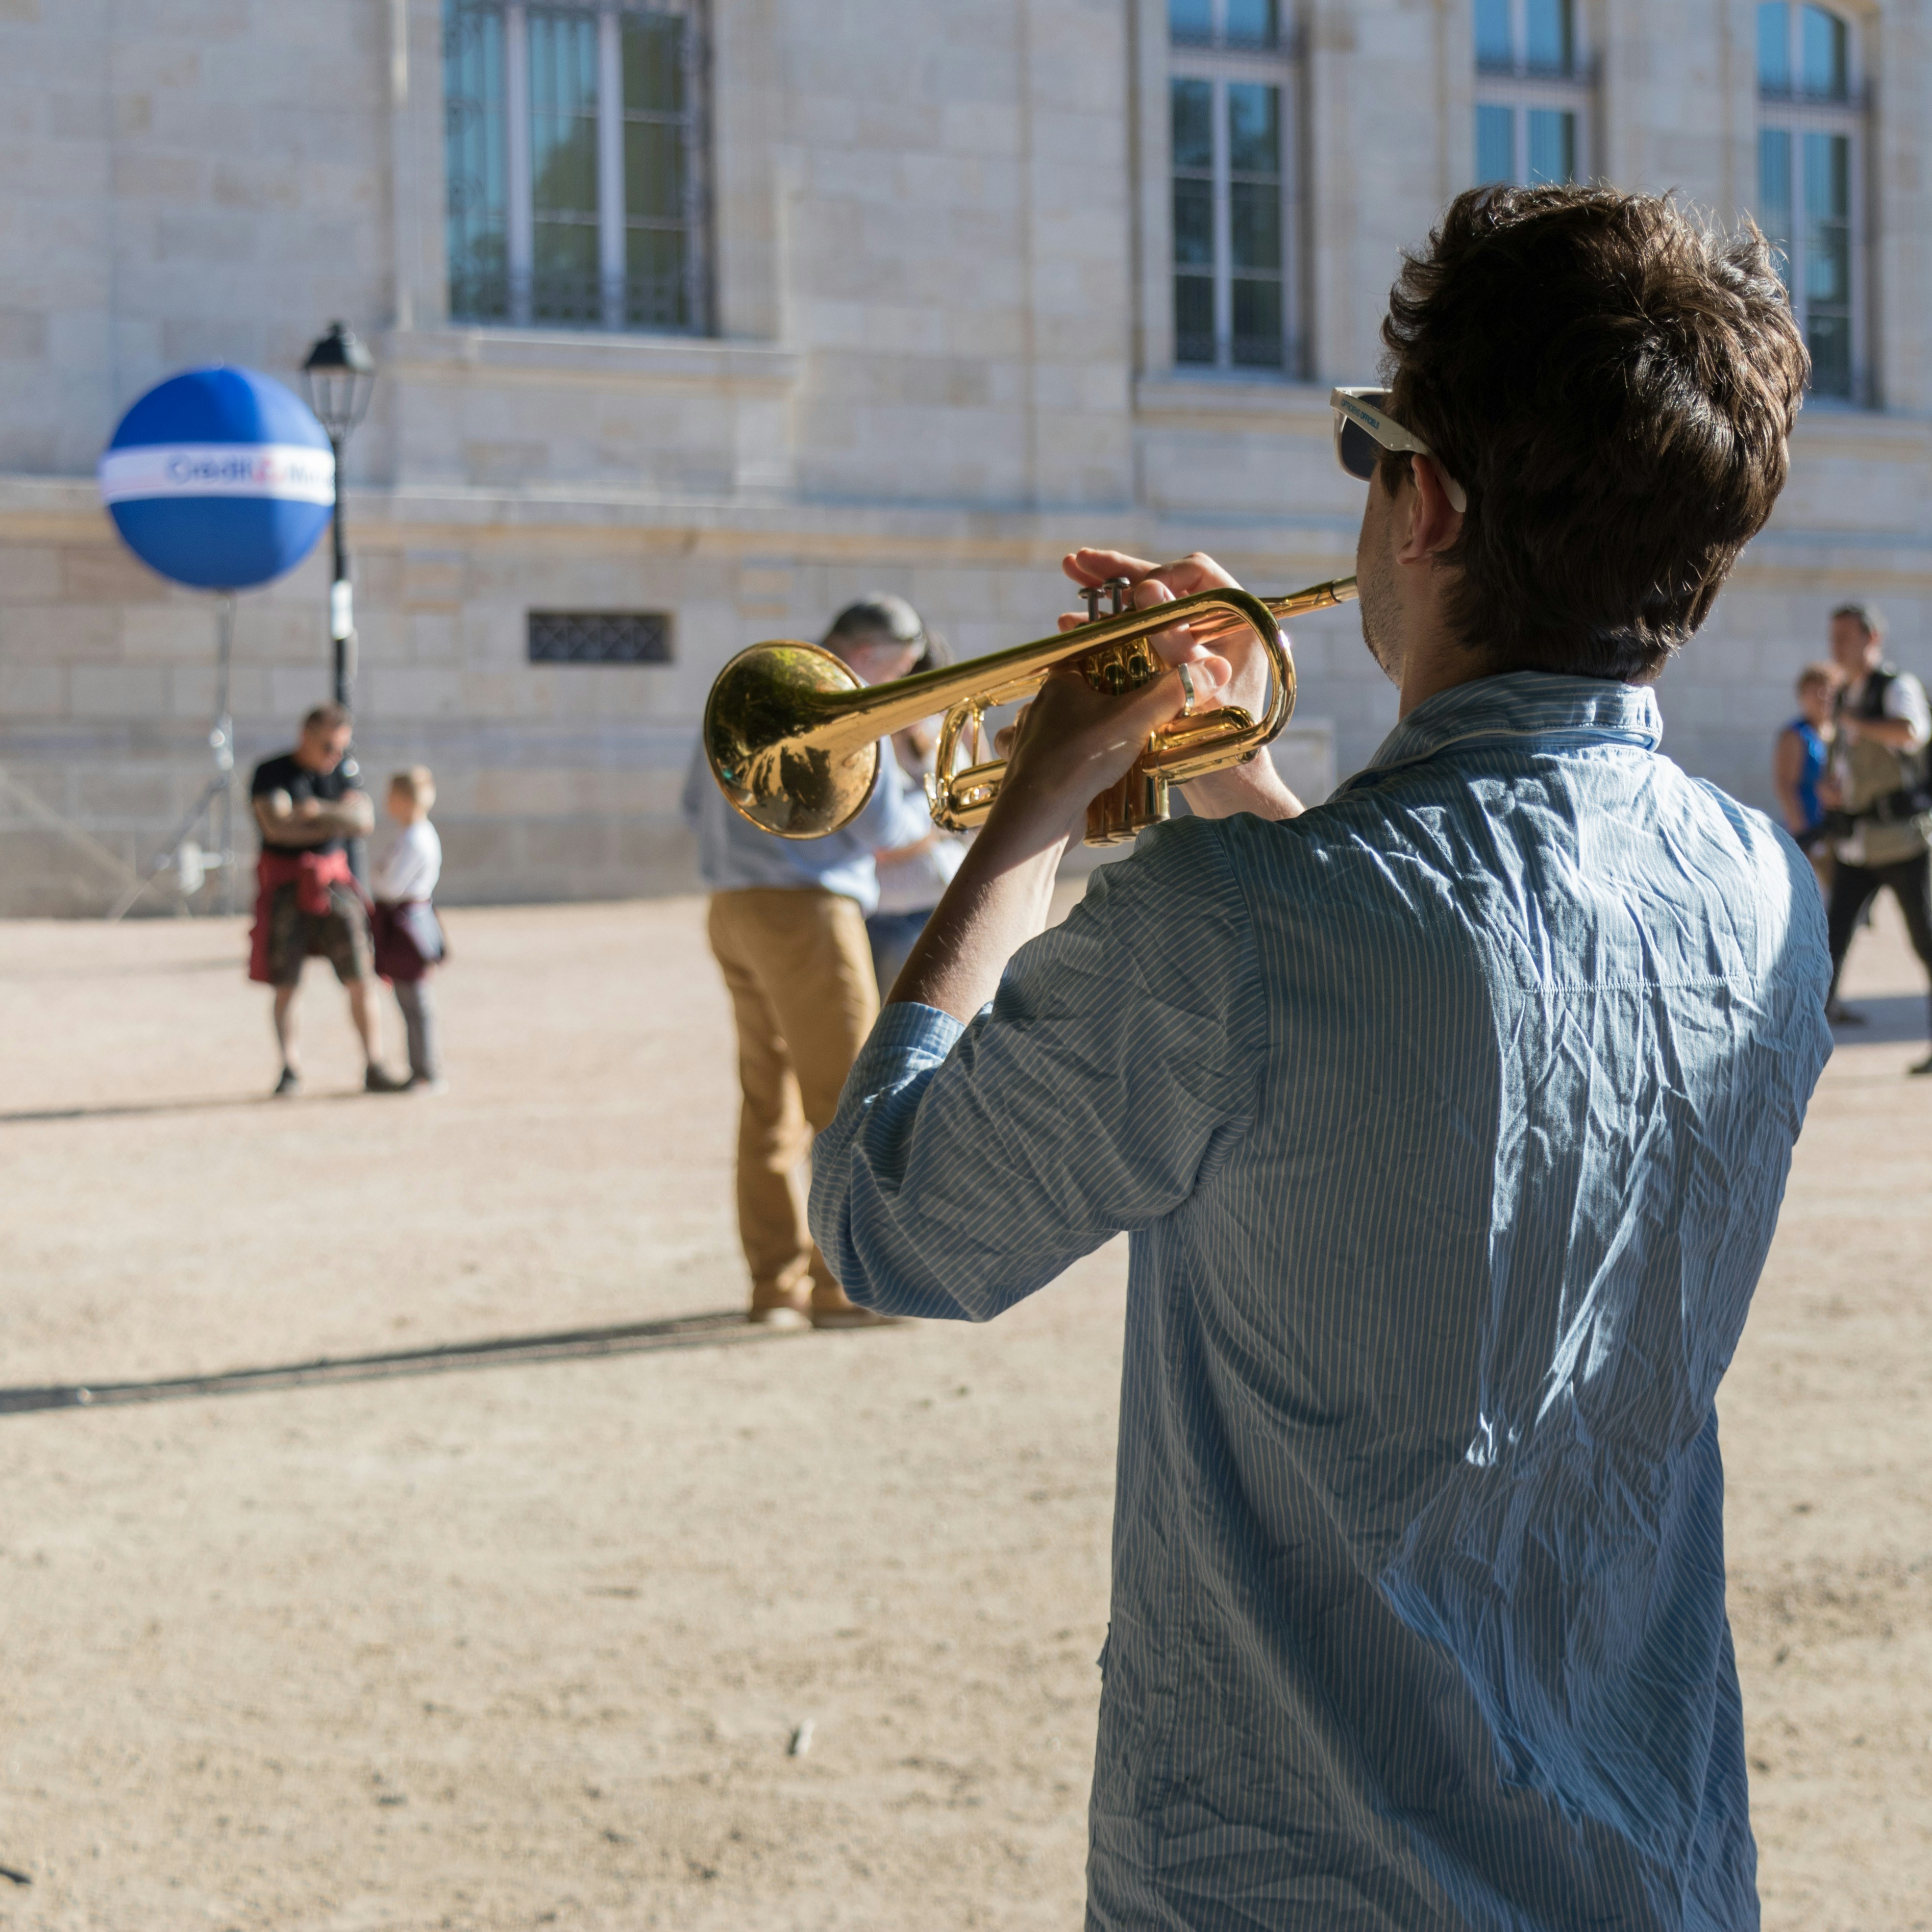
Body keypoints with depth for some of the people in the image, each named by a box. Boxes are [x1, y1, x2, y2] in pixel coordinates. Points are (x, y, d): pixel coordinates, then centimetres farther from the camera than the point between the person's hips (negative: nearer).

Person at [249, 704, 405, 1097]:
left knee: (361, 979, -3)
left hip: (333, 883, 3)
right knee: (285, 986, -4)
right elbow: (277, 827, -17)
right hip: (286, 884, -3)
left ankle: (372, 1068, 3)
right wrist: (338, 823, -8)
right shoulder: (270, 773, -4)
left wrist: (318, 810, -17)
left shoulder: (341, 773, 10)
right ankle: (290, 1070, 4)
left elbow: (364, 820, -3)